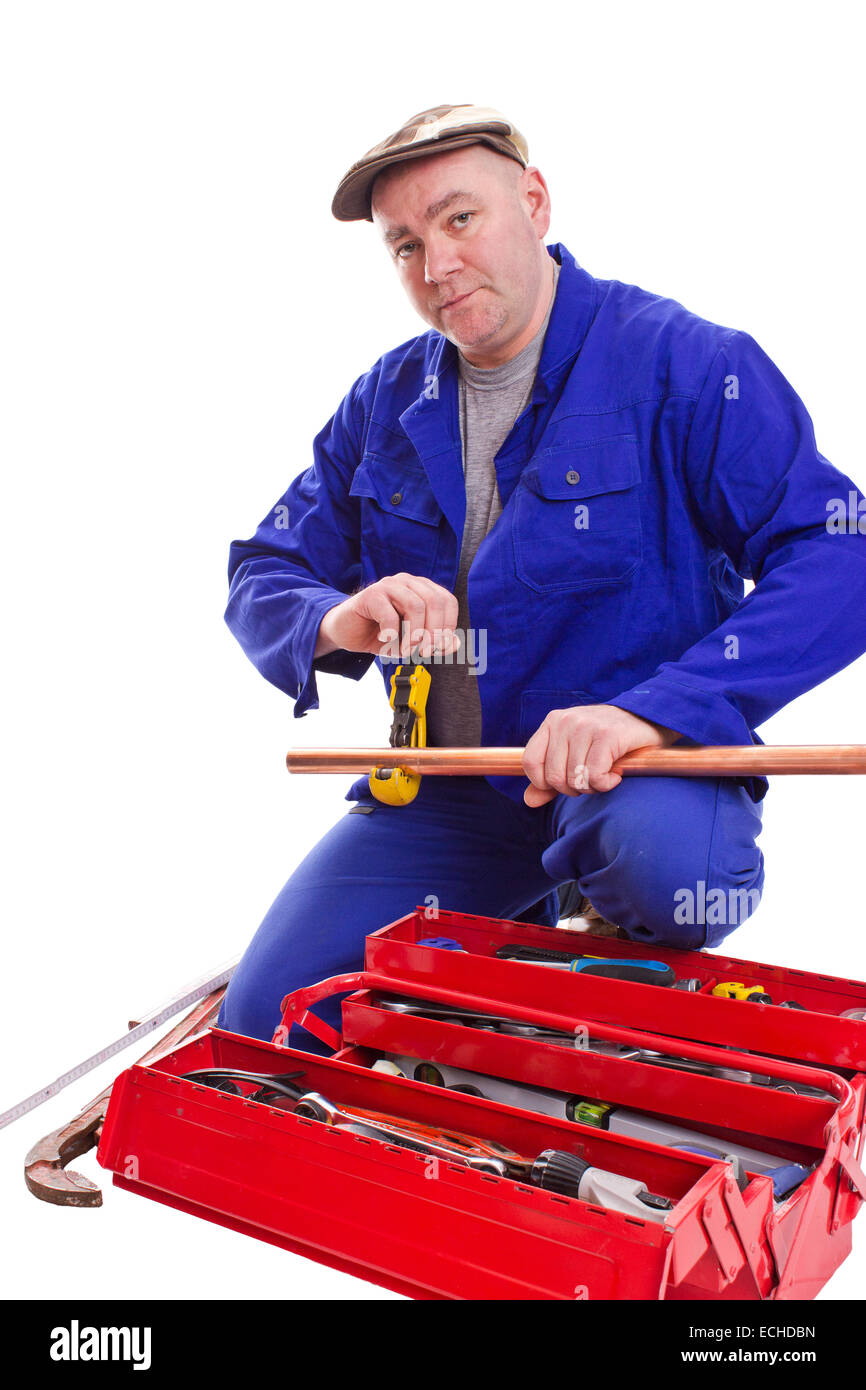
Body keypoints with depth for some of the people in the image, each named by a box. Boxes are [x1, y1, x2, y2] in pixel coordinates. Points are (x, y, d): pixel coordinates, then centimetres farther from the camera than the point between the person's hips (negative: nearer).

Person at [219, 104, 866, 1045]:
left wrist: (652, 711, -31)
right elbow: (260, 579, 9)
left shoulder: (683, 364, -9)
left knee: (665, 860, -38)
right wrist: (334, 623, -17)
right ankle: (515, 929, 20)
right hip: (441, 785, 5)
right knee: (264, 1021, -6)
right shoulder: (386, 402, 7)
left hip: (641, 767, -4)